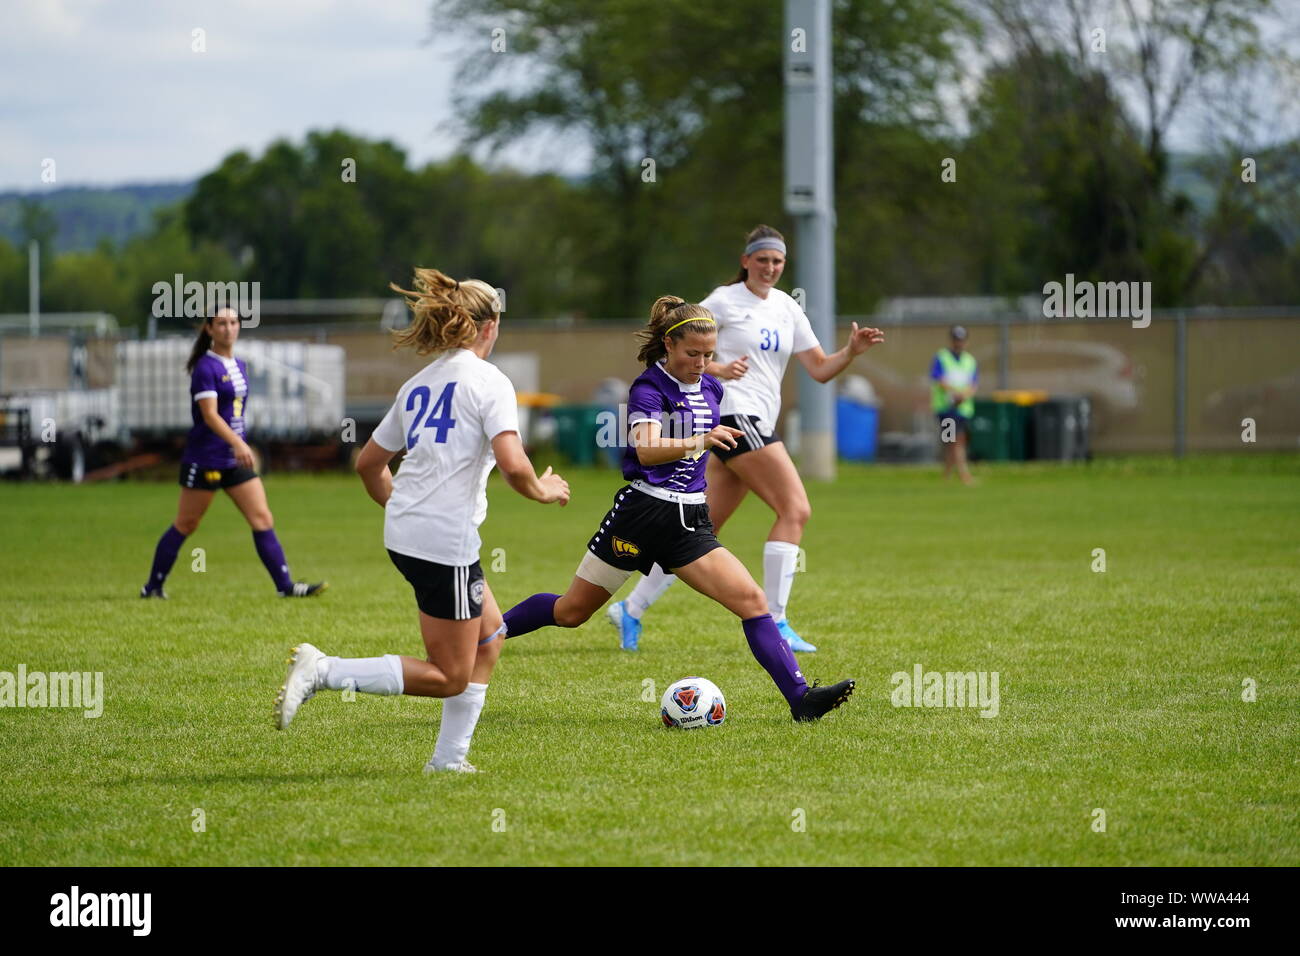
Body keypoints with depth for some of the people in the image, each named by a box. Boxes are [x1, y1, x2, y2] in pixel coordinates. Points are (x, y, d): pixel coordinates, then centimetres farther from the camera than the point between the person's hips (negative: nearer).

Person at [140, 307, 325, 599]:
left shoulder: (240, 366, 11)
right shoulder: (205, 367, -13)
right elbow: (210, 415, -24)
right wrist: (237, 443, -36)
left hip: (235, 459, 7)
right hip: (204, 461, -7)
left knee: (263, 519, -3)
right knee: (185, 525, 2)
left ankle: (285, 585, -5)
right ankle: (152, 586, 15)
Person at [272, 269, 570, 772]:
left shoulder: (419, 384, 14)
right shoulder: (489, 381, -8)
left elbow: (368, 463, 20)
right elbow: (513, 466, -19)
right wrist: (543, 490, 1)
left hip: (405, 535, 9)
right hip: (447, 541, -9)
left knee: (489, 635, 22)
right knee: (449, 677, -1)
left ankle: (449, 759, 20)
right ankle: (323, 671, -14)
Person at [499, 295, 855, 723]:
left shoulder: (711, 389, 9)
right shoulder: (649, 388, -12)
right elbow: (647, 449, -31)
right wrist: (698, 442, -45)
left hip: (690, 524, 5)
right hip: (642, 510, -5)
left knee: (752, 600, -12)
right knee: (571, 611, 5)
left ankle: (800, 698, -16)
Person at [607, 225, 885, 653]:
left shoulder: (787, 308, 16)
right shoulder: (724, 300, -3)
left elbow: (820, 369, 15)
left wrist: (851, 351, -4)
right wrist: (717, 368, -20)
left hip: (758, 423, 8)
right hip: (734, 412, -8)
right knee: (795, 509, -16)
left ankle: (631, 610, 15)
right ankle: (774, 624, -15)